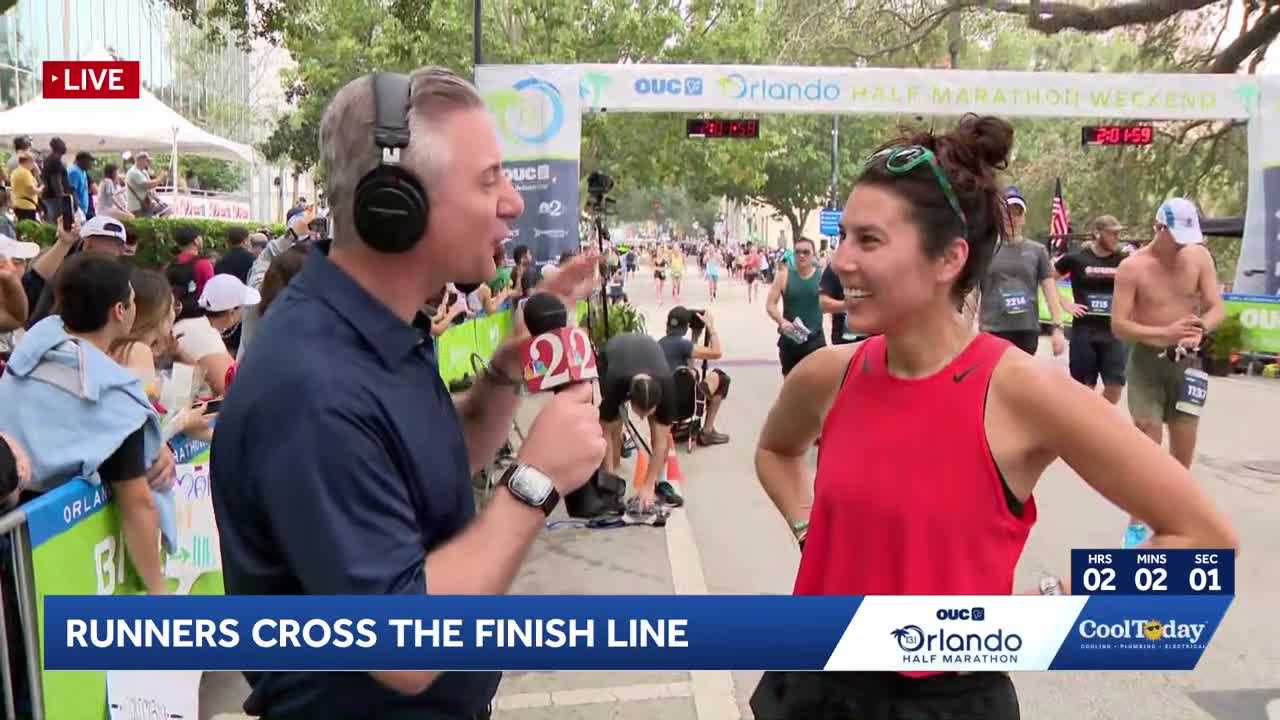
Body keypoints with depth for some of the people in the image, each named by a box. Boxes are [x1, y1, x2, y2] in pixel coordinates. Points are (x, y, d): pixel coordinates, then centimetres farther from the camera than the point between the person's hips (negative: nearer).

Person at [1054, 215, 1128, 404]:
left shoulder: (1123, 260, 4)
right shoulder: (1076, 258, -2)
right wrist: (1065, 304, -2)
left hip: (1114, 331, 2)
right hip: (1084, 330, -2)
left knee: (1115, 385, -1)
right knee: (1084, 386, 4)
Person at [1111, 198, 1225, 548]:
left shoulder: (1199, 257, -3)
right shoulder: (1132, 267, -13)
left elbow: (1217, 307, -3)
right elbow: (1119, 325, -16)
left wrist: (1200, 328, -26)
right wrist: (1166, 332, -29)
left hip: (1186, 361, 3)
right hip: (1146, 362, -3)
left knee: (1184, 446, 10)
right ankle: (1138, 523, 5)